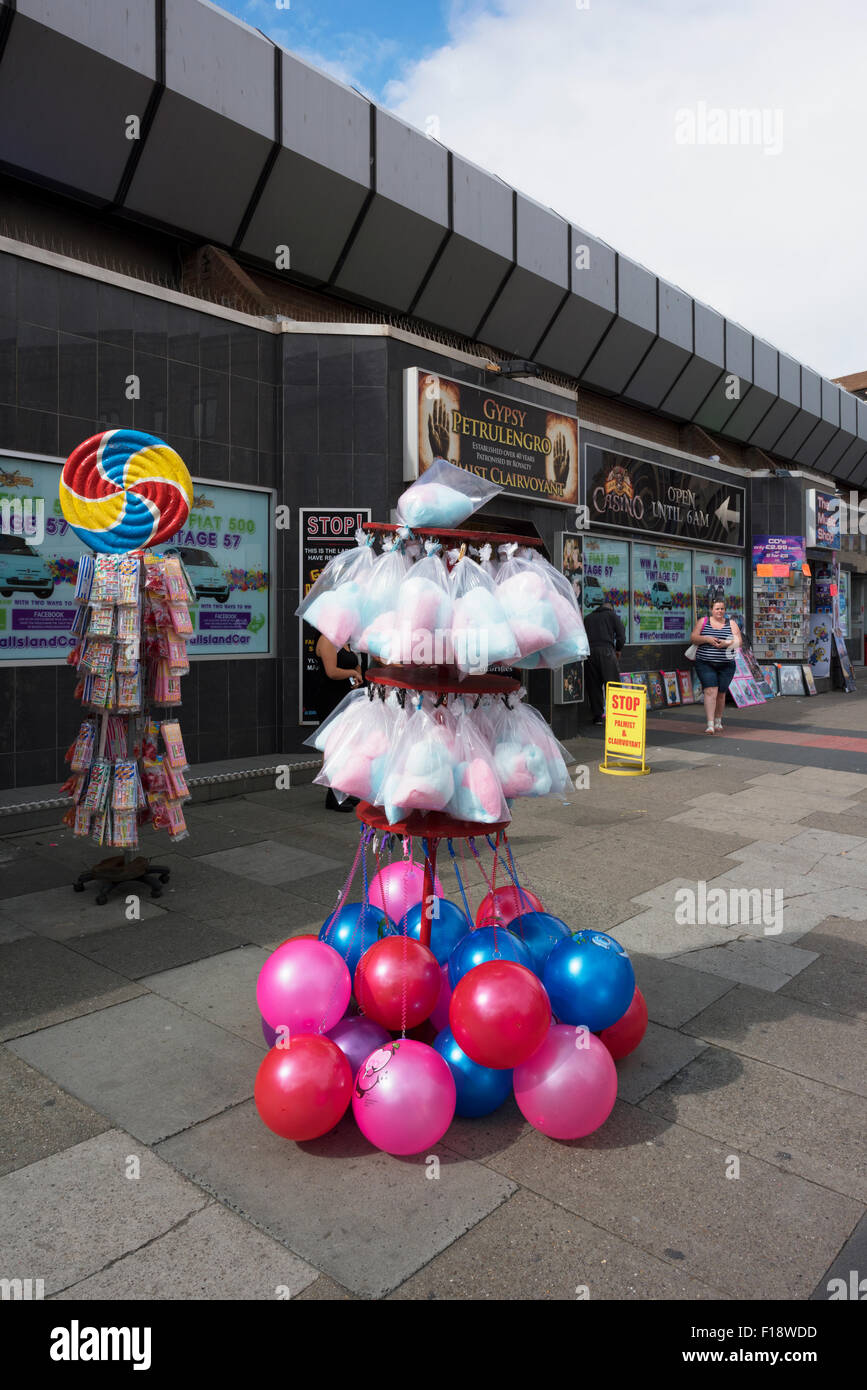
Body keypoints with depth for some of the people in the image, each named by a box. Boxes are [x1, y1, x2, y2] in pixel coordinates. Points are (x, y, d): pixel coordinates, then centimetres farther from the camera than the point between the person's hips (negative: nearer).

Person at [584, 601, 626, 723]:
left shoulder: (588, 617, 22)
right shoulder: (612, 615, 12)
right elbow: (621, 635, 6)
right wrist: (618, 649, 19)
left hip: (590, 652, 4)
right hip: (606, 651, -3)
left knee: (594, 685, 7)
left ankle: (597, 716, 7)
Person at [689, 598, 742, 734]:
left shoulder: (731, 623, 8)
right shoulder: (703, 622, 6)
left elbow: (739, 641, 1)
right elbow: (693, 638, 0)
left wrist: (726, 643, -17)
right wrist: (707, 639, -16)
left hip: (726, 665, 2)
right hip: (705, 664, -2)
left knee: (721, 693, 8)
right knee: (710, 691, -14)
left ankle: (718, 722, 29)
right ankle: (710, 725, -16)